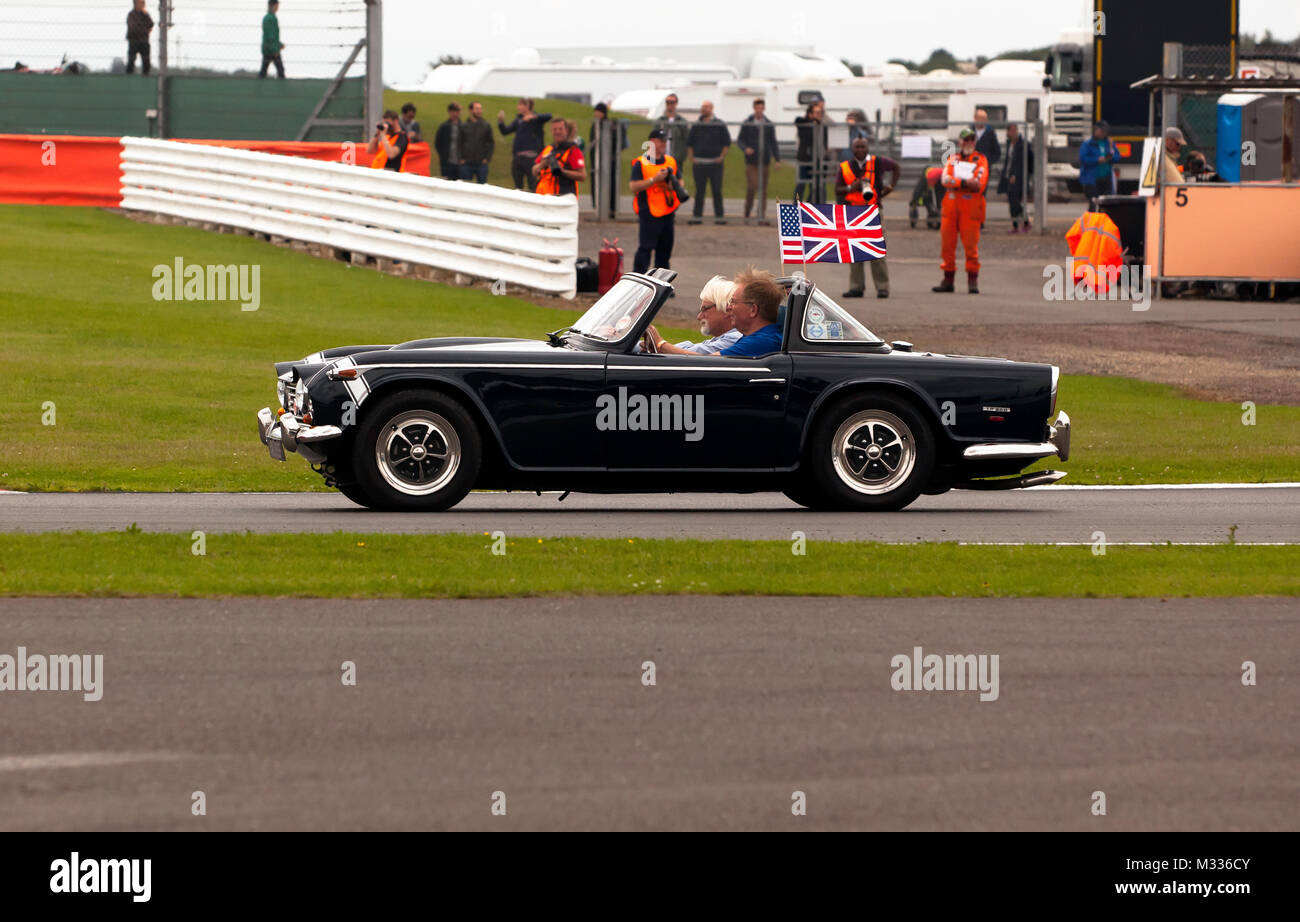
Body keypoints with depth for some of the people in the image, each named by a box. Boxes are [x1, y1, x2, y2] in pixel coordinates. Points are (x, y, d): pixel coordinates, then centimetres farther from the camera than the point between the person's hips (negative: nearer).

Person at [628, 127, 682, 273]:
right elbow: (633, 186, -13)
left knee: (665, 250, 12)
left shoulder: (671, 161, 12)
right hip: (649, 213, -6)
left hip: (668, 212, 6)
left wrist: (674, 185, -4)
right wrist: (654, 180, -21)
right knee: (645, 248, -9)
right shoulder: (641, 163, -6)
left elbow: (680, 181, 20)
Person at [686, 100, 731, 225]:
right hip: (699, 163, 2)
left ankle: (719, 216, 4)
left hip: (715, 163, -2)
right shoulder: (696, 126, 10)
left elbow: (727, 143, 4)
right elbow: (689, 143, 14)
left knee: (717, 191, -2)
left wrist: (721, 157, -7)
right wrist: (691, 158, 2)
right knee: (699, 191, 2)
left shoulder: (720, 125, 2)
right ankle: (697, 216, 5)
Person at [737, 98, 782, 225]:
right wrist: (745, 149, -18)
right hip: (751, 162, -3)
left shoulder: (769, 125, 7)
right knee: (752, 187, -14)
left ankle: (762, 217, 4)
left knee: (763, 190, 2)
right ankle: (747, 213, 1)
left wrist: (777, 159, 4)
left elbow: (773, 143, 12)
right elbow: (740, 140, 3)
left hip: (765, 161, 3)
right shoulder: (747, 124, 1)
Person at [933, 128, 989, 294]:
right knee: (948, 245, 4)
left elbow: (979, 185, -9)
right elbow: (945, 180, -4)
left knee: (971, 246, -7)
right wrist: (965, 183, -15)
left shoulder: (980, 160, 6)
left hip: (970, 209, -3)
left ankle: (973, 282, -2)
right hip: (950, 207, 3)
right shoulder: (952, 159, 13)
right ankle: (948, 281, 12)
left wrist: (955, 182, -9)